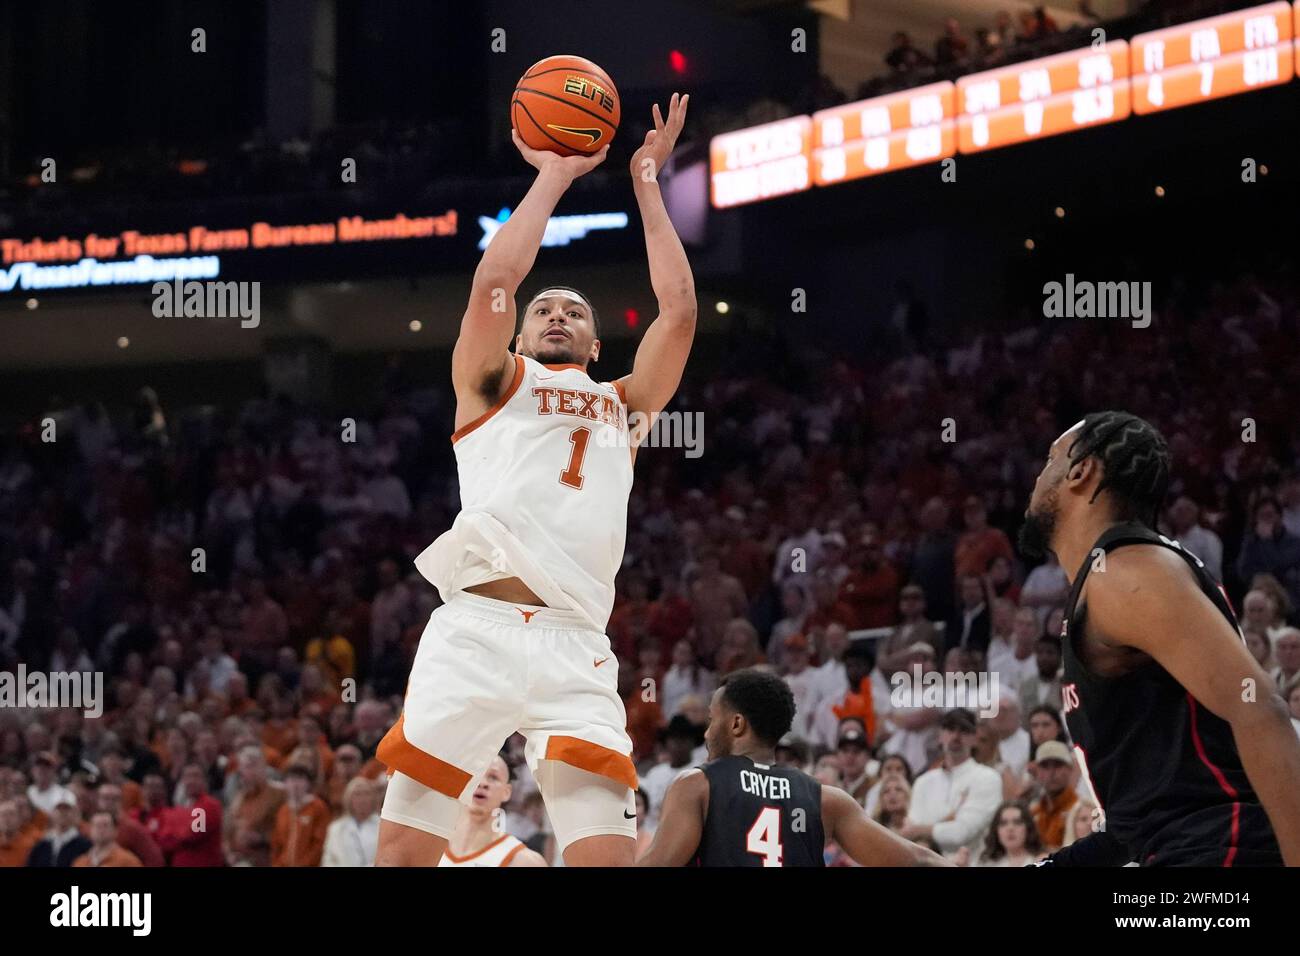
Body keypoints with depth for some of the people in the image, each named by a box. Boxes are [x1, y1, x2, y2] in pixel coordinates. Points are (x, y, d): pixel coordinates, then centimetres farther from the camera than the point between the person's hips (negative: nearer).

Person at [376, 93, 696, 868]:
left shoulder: (624, 405, 26)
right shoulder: (493, 383, 20)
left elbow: (680, 310, 15)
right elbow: (494, 280, 3)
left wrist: (647, 184, 19)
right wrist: (553, 178, 13)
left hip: (575, 648, 2)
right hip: (475, 631, -1)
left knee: (609, 853, -15)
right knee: (404, 849, -6)